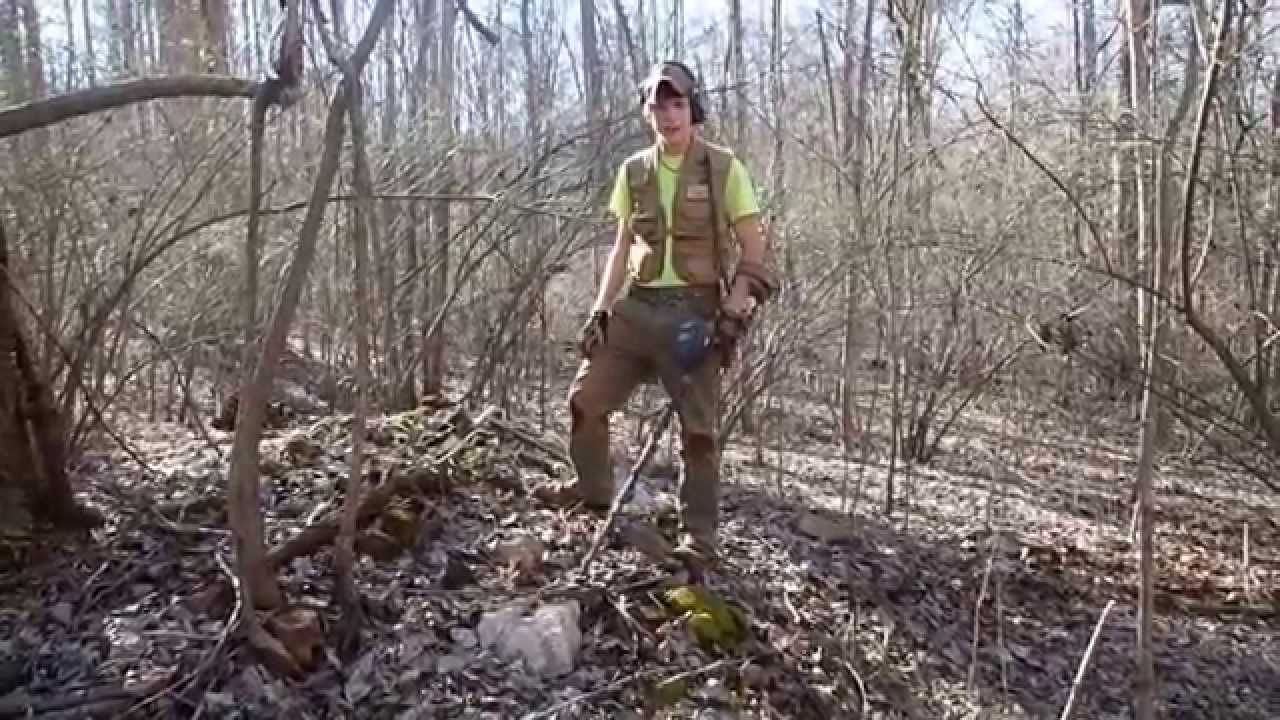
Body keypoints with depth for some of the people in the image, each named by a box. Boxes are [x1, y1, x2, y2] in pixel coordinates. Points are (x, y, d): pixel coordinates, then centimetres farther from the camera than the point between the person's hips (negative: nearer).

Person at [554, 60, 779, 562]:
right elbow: (622, 248, 15)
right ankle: (593, 493, 24)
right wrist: (599, 310, 6)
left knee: (698, 428, 0)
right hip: (637, 308, 4)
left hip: (694, 311, -4)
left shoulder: (723, 168, -3)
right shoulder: (634, 172, 9)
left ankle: (698, 535, 11)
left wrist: (732, 314, -14)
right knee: (585, 397, 3)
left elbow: (754, 253, -3)